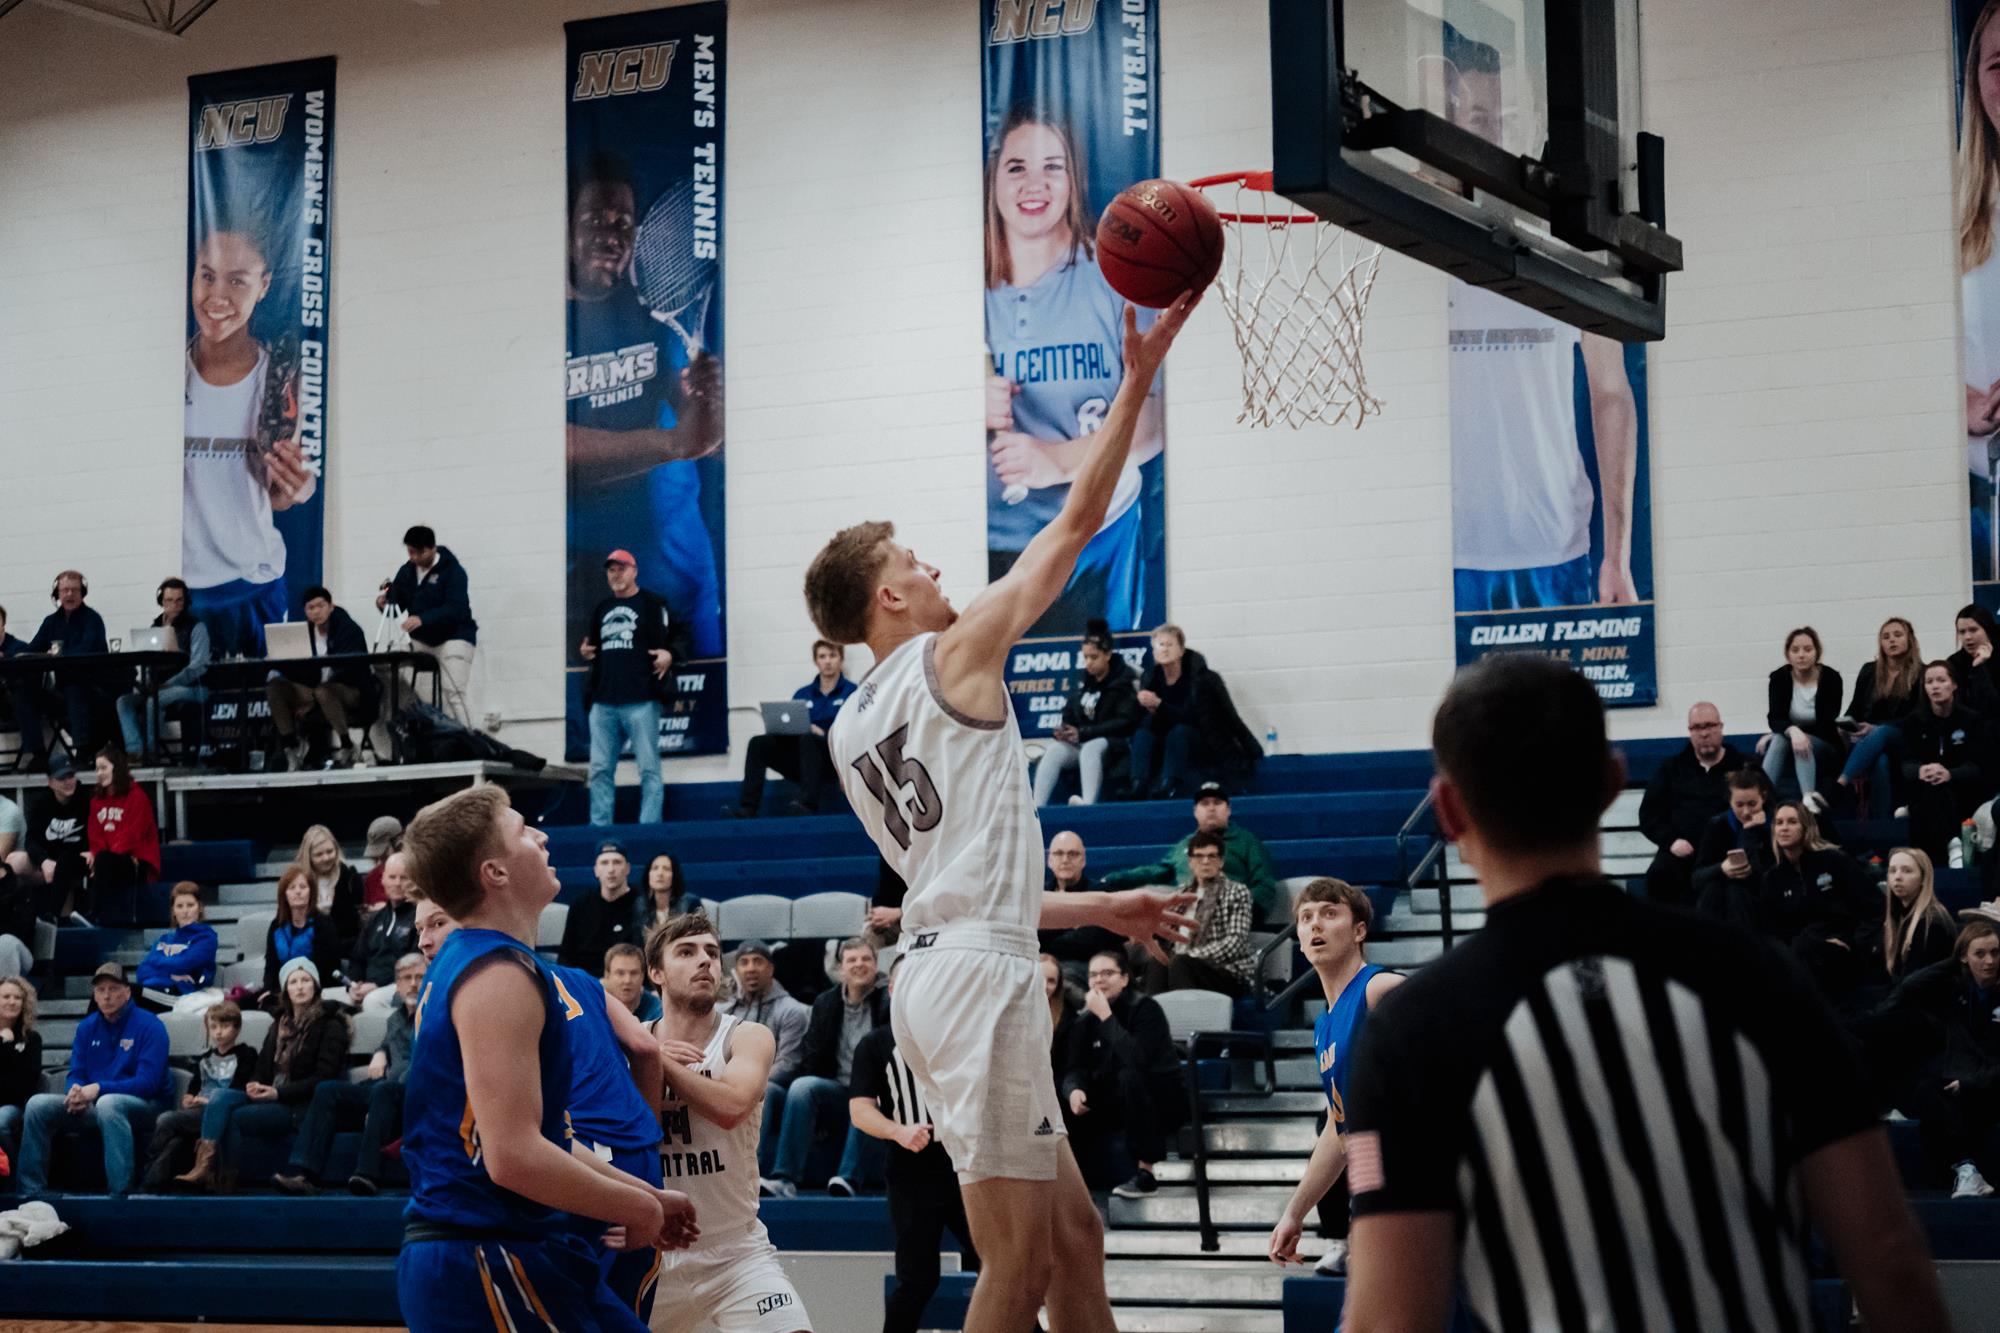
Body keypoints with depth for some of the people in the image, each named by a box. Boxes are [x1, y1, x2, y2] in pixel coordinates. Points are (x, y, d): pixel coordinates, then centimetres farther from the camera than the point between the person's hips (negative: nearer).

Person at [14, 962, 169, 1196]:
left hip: (143, 1105, -6)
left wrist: (99, 1089, -25)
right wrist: (76, 1092, -17)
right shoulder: (87, 1027, 10)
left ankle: (119, 1192, -43)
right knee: (38, 1104, -15)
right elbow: (76, 1074, 9)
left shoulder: (150, 1026, -8)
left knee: (107, 1103, -40)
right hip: (92, 1106, 6)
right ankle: (31, 1190, -12)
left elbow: (148, 1083, -16)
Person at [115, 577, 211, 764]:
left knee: (153, 701, -34)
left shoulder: (196, 628, 0)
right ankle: (136, 751, -29)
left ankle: (150, 752, -25)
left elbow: (197, 668, -10)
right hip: (157, 687, 6)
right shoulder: (155, 628, 17)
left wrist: (166, 683, -19)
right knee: (124, 701, -18)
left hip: (190, 688, -6)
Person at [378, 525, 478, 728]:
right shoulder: (407, 572, 7)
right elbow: (396, 604, 8)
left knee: (454, 691, -16)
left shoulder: (452, 571, -13)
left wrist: (422, 619, -38)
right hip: (421, 639, 6)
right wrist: (384, 603, -17)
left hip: (454, 637, -6)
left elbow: (456, 609, -25)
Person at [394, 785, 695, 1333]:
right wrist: (638, 1207, -10)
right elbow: (513, 1157, -24)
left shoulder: (461, 962, 15)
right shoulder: (501, 977, -16)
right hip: (485, 1262, -10)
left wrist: (642, 1193, 23)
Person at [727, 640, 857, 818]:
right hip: (799, 759, 5)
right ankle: (747, 809, -32)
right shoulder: (803, 694, 21)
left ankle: (807, 805, -54)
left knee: (808, 739, -37)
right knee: (759, 742, -19)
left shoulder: (851, 692, 6)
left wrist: (822, 732, -21)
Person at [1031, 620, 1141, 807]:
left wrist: (1083, 733, -18)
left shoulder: (1124, 680, -5)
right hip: (1080, 742, 5)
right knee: (1054, 749, -25)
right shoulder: (1085, 680, 13)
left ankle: (1088, 804, -57)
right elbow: (1070, 714, 18)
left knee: (1090, 748, -38)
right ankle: (1036, 806, -39)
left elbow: (1126, 722, -13)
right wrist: (1064, 730, -7)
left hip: (1114, 744, -5)